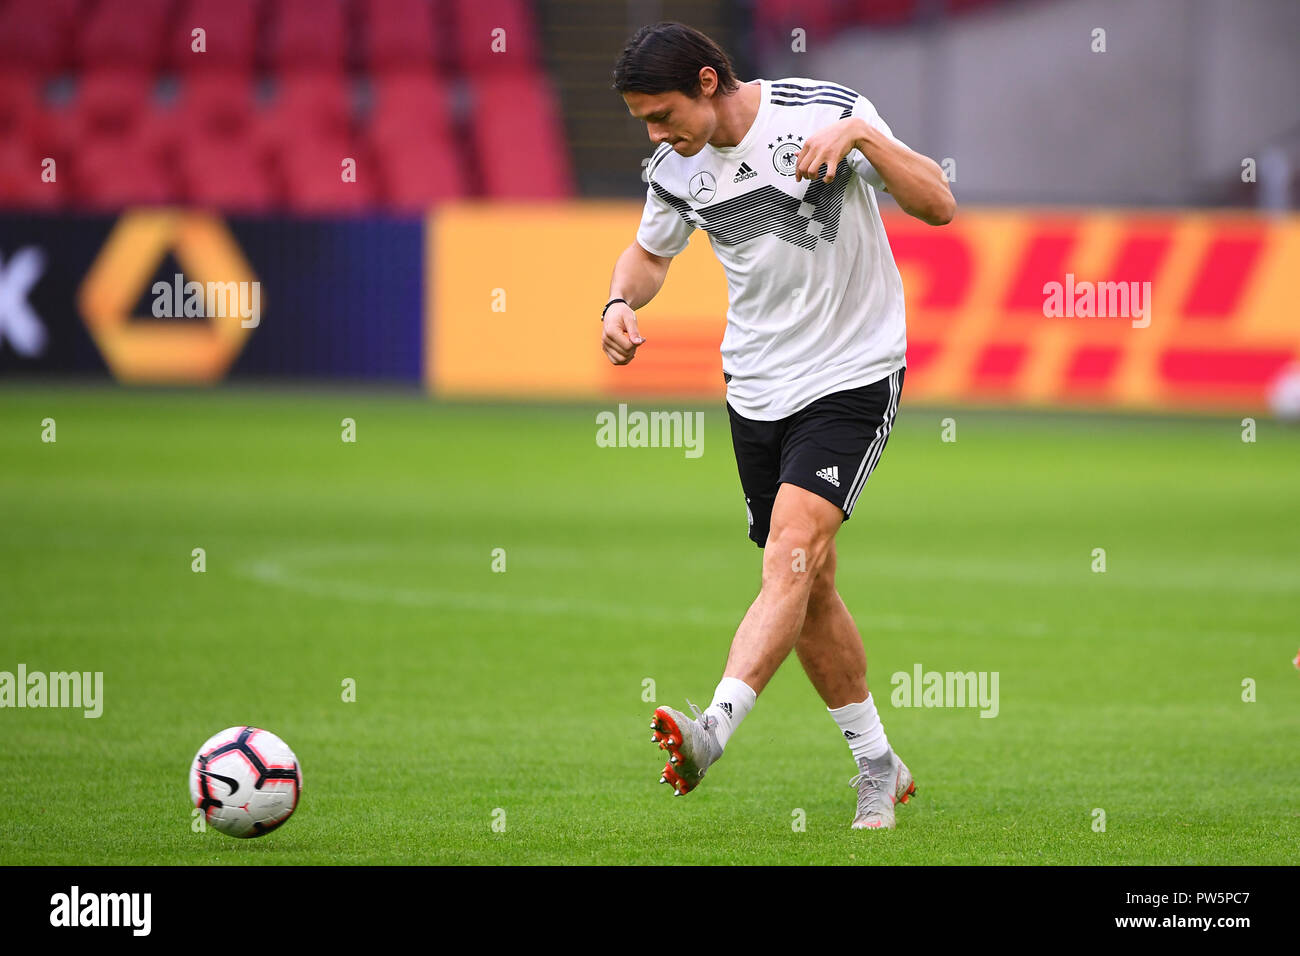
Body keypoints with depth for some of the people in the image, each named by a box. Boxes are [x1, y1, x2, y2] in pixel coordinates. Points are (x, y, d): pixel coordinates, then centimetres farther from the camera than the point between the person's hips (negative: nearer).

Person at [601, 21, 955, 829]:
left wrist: (864, 136, -29)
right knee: (808, 585, 8)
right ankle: (879, 768, 21)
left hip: (852, 375, -6)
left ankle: (717, 726, -34)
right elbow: (651, 253, 20)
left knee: (792, 555, -22)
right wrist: (622, 302, -1)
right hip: (757, 388, 6)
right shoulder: (678, 167, 0)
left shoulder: (822, 111, -14)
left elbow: (939, 206, -15)